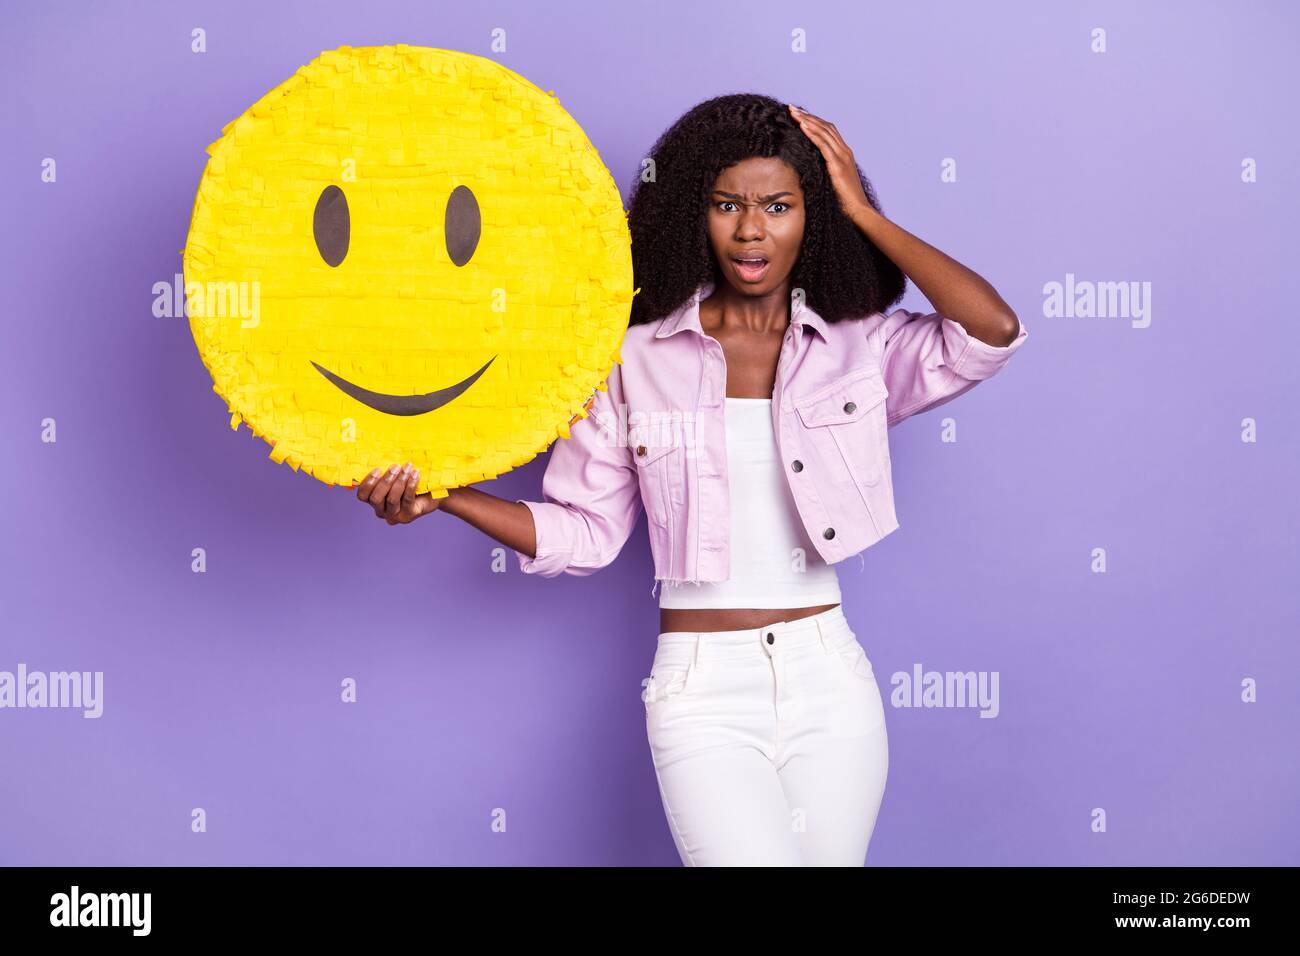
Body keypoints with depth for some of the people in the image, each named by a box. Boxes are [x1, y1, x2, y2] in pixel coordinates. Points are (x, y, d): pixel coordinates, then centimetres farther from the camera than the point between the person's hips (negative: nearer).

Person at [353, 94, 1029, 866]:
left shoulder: (861, 348, 2)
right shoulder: (637, 360, 2)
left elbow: (995, 330, -15)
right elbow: (584, 533, 4)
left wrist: (863, 213, -7)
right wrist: (443, 495, -9)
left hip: (830, 684, 2)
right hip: (702, 690, -1)